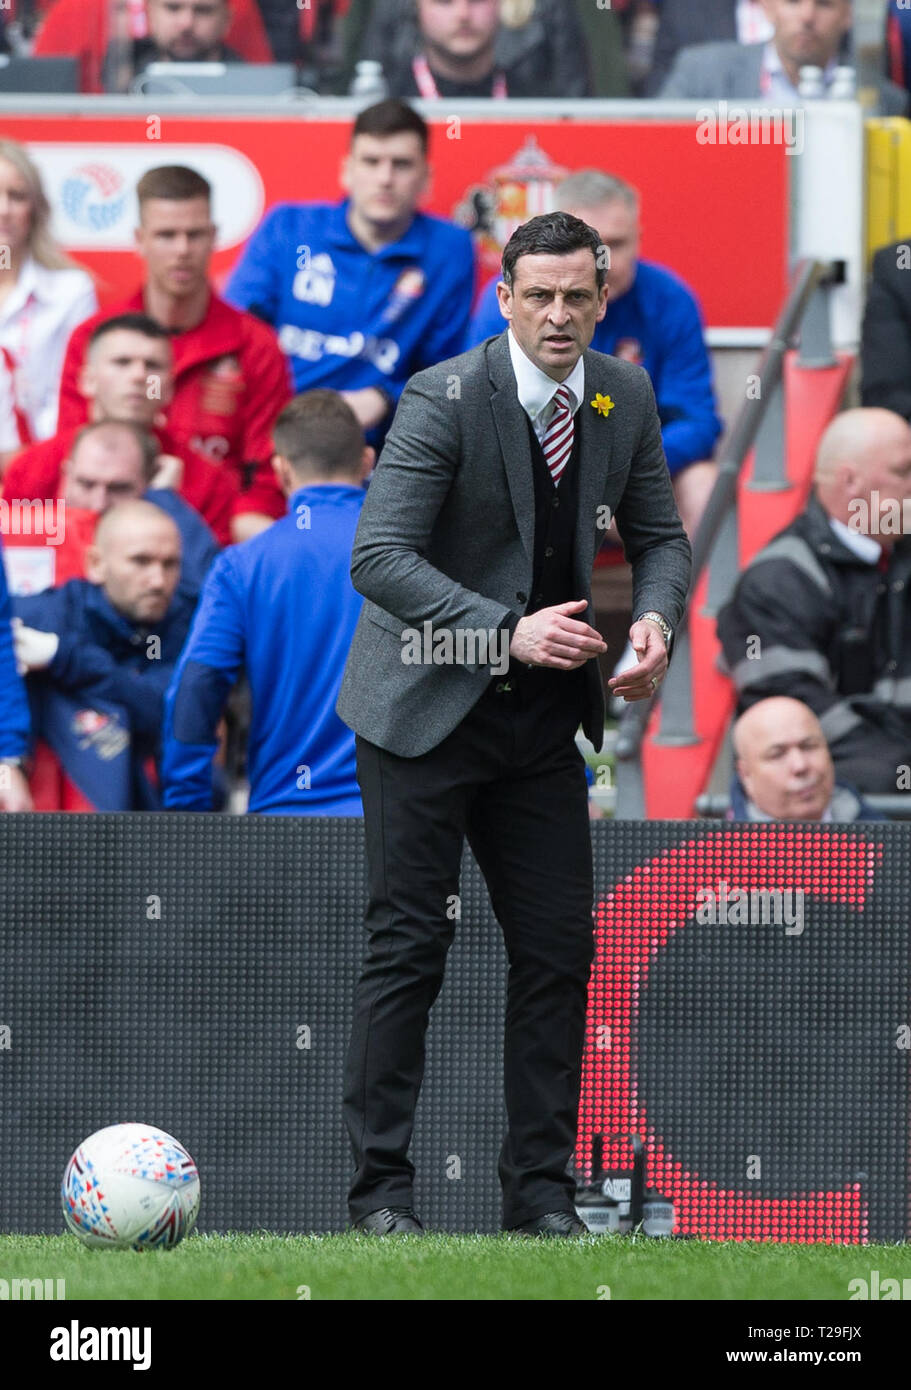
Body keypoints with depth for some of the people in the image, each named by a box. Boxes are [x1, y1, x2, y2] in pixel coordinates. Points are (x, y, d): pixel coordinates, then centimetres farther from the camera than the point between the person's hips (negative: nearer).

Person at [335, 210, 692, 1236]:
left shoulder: (625, 399, 1)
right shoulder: (444, 400, -16)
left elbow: (659, 535, 12)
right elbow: (379, 555, -21)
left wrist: (654, 619, -11)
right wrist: (509, 631, -31)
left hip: (544, 723, 5)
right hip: (427, 710, -5)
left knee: (558, 951, 3)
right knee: (407, 950, -5)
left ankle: (541, 1192, 11)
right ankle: (381, 1191, 0)